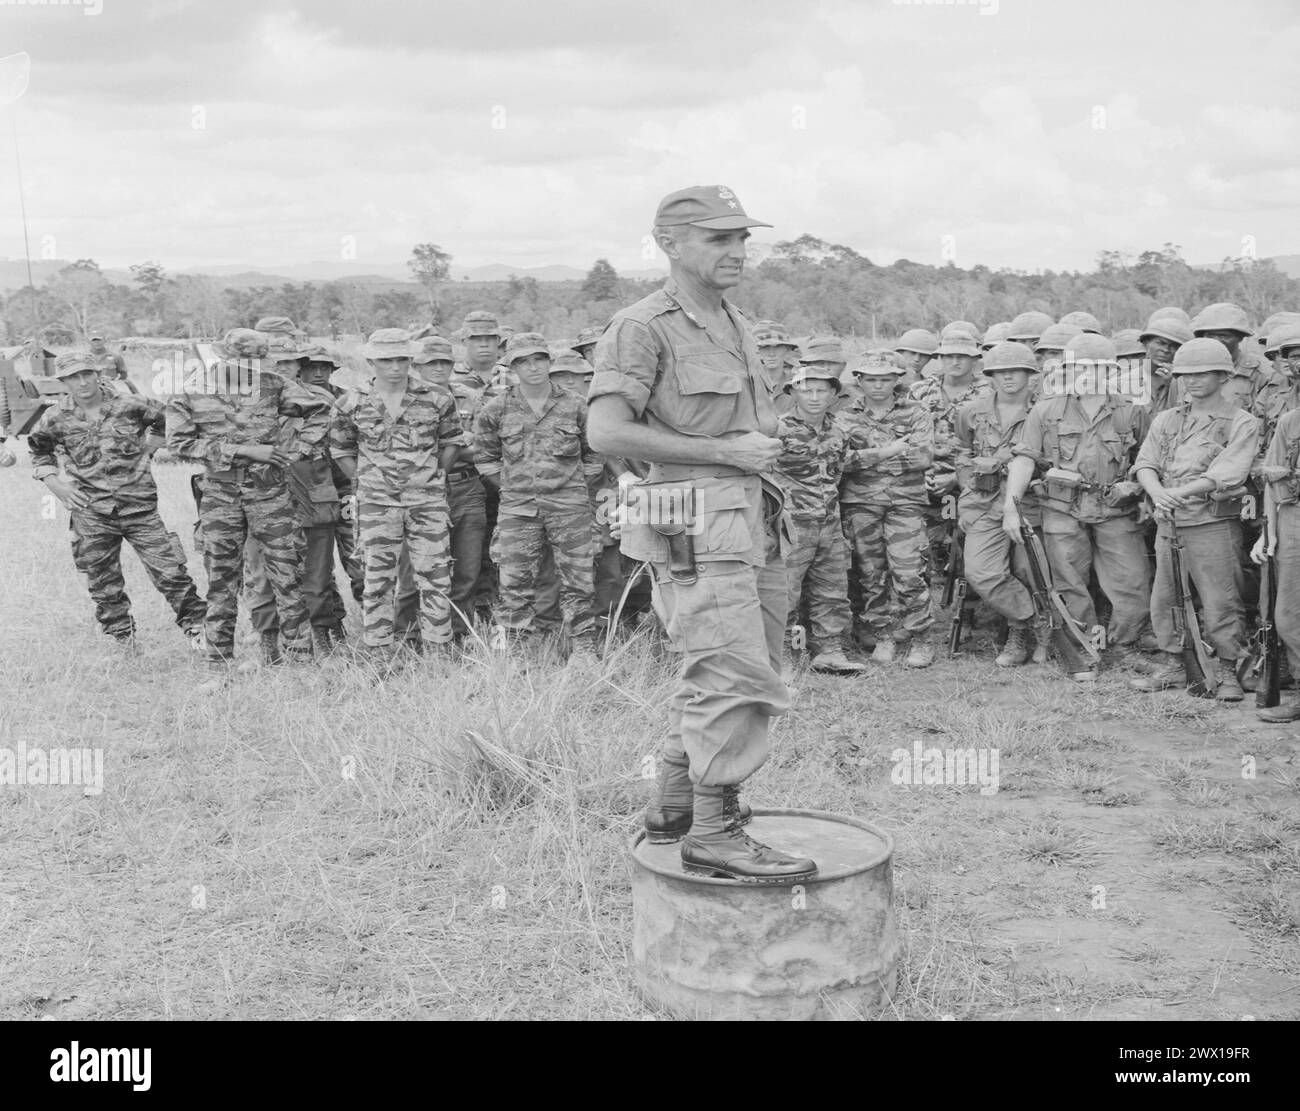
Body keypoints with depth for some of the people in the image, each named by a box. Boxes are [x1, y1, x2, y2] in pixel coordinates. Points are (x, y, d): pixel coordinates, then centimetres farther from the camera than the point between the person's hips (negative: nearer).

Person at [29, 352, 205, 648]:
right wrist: (55, 484, 4)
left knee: (170, 573, -5)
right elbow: (40, 454, 19)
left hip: (139, 507, -1)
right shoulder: (56, 419, 1)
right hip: (90, 515, 2)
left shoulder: (131, 406, -4)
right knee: (104, 585, 8)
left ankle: (195, 627, 11)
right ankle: (123, 640, 24)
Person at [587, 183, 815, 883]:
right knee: (739, 680, -13)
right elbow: (607, 433, -20)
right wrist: (726, 452, -17)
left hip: (751, 526, 9)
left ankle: (674, 807, 27)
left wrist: (764, 445, 11)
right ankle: (715, 833, -5)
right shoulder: (641, 328, -9)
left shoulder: (734, 325, 18)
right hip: (697, 529, -9)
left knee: (717, 677, 14)